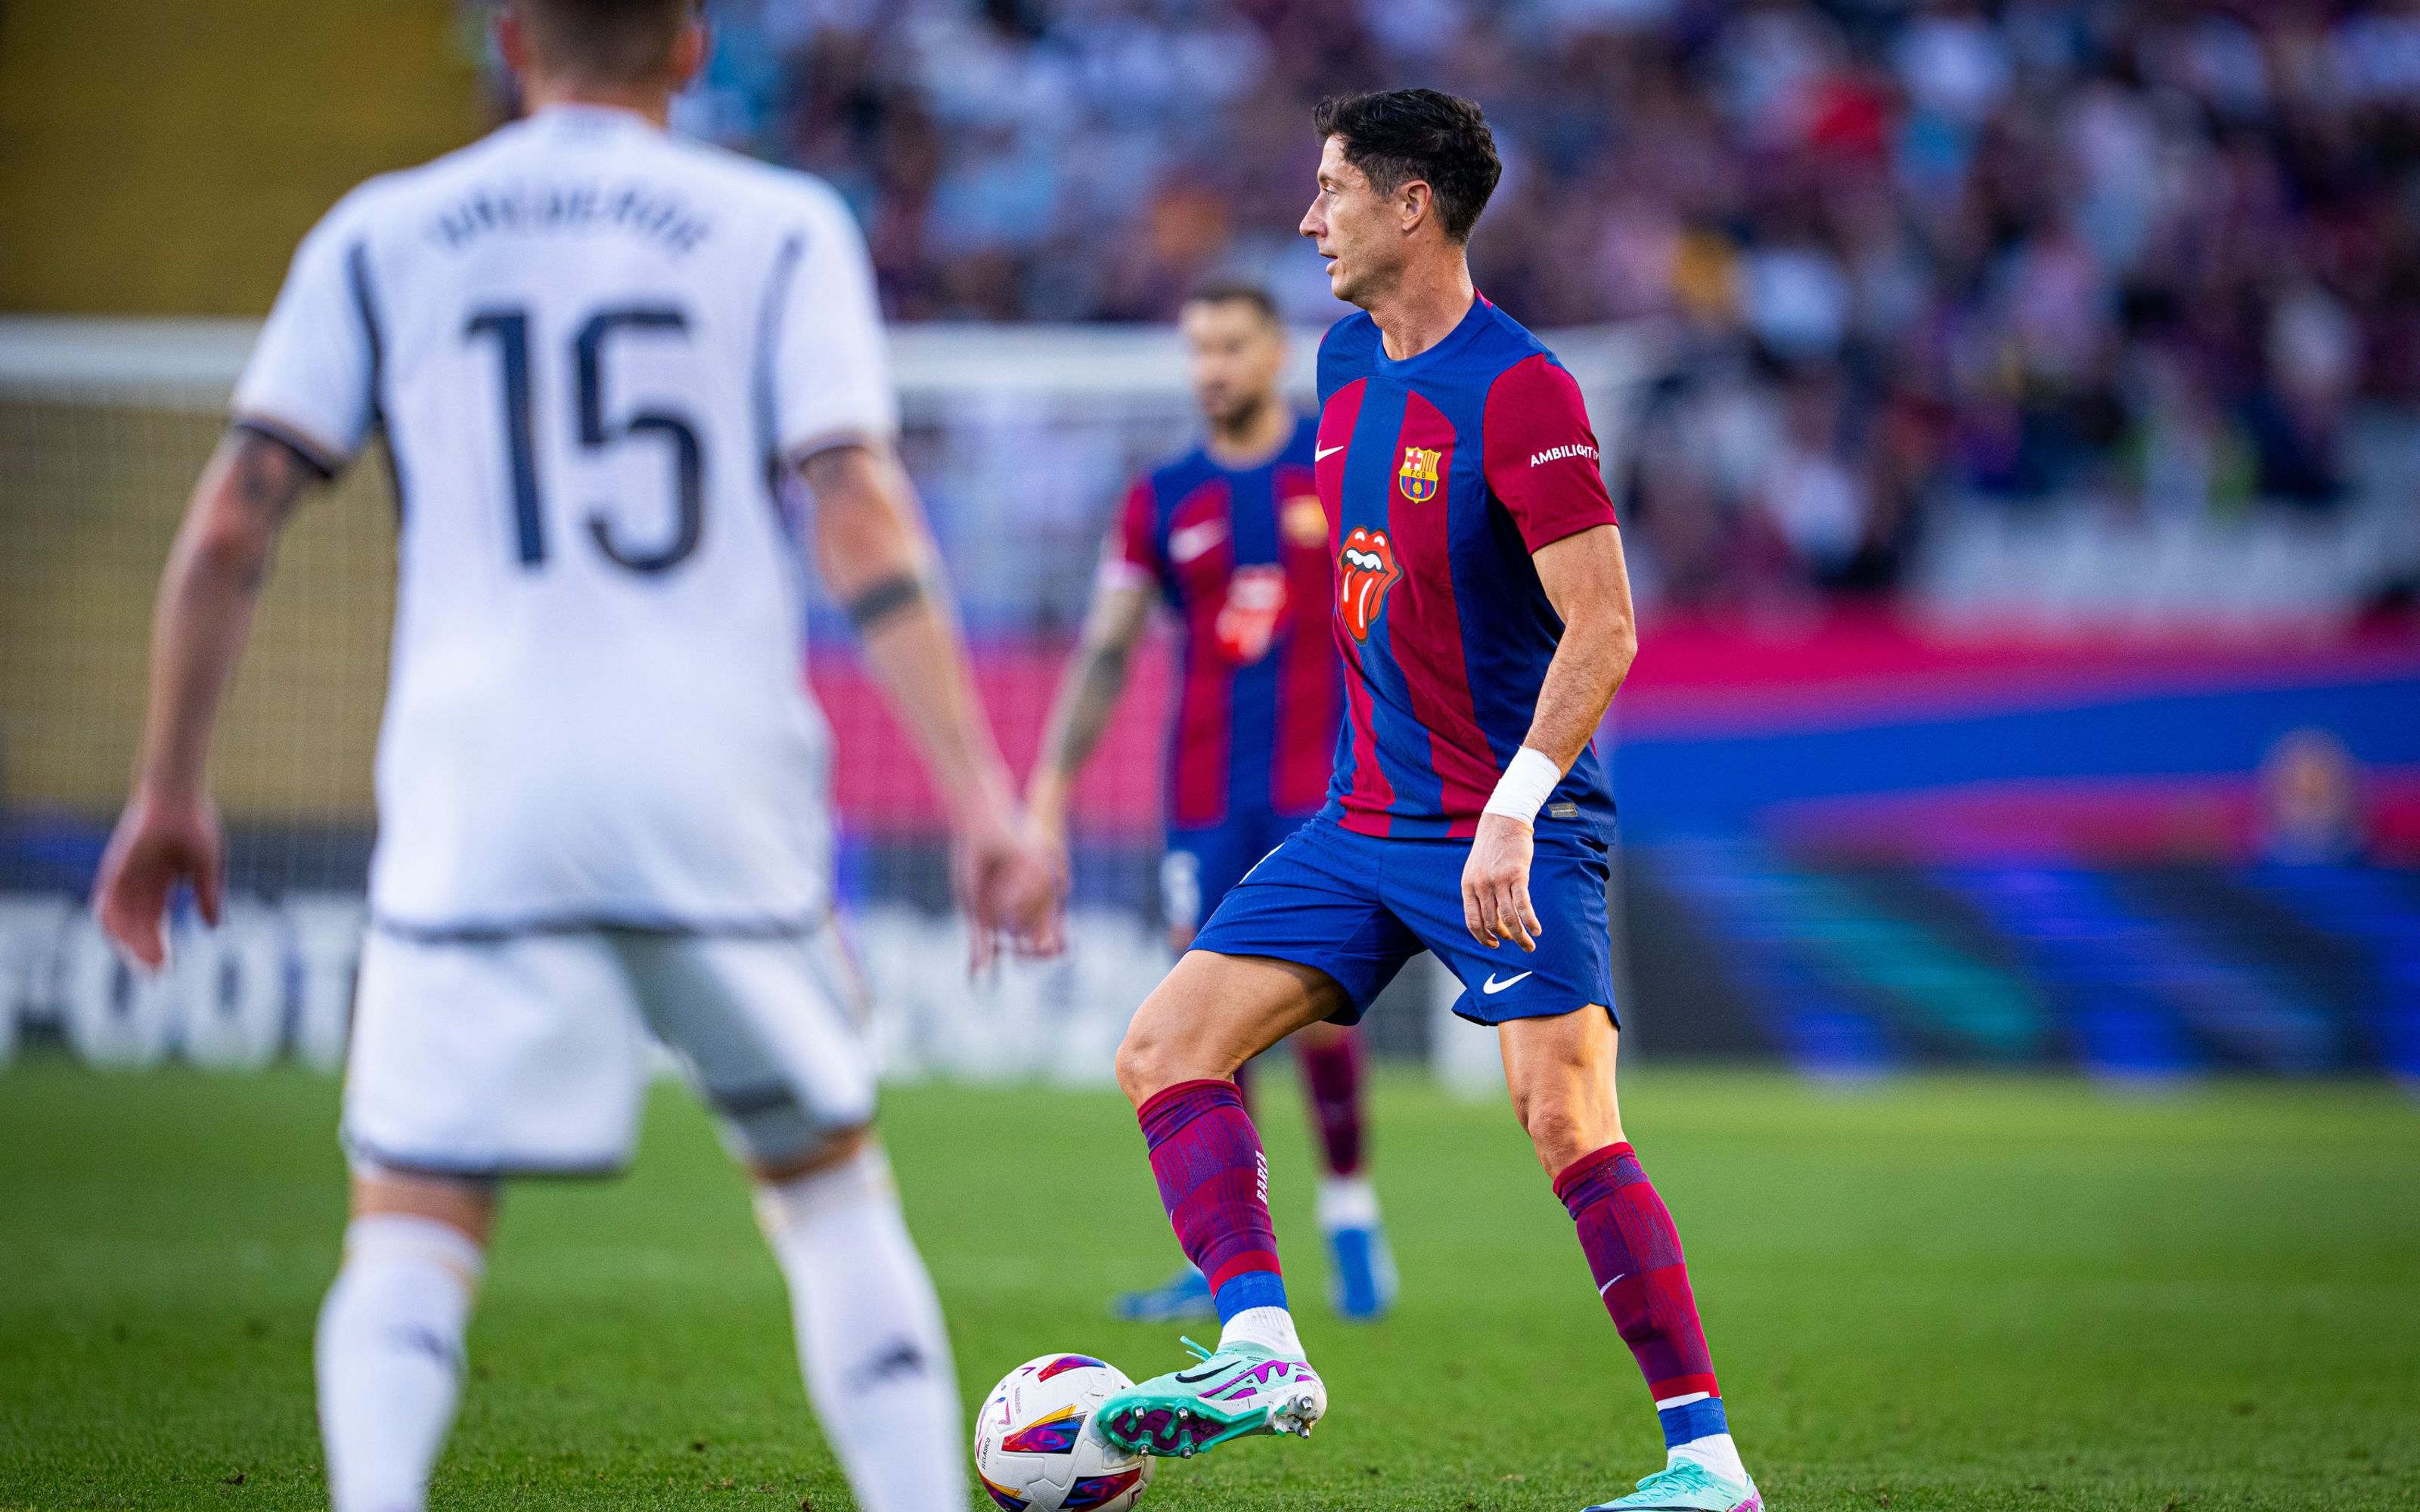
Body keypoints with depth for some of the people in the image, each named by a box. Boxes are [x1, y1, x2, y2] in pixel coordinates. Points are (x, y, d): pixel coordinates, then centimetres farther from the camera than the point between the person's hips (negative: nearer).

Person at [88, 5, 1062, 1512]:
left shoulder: (382, 239, 10)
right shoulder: (780, 230, 7)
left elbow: (230, 527, 5)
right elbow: (864, 523, -5)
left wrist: (171, 790, 14)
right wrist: (984, 800, -7)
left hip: (477, 806, 0)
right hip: (722, 789, 0)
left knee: (415, 1218, 1)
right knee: (829, 1178, 17)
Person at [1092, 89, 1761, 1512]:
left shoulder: (1518, 390, -16)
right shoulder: (1346, 364, 10)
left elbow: (1602, 632, -22)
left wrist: (1511, 818, -29)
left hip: (1516, 837, -9)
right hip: (1367, 818, 9)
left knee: (1565, 1120, -20)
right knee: (1166, 1048, 0)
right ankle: (1263, 1353, -5)